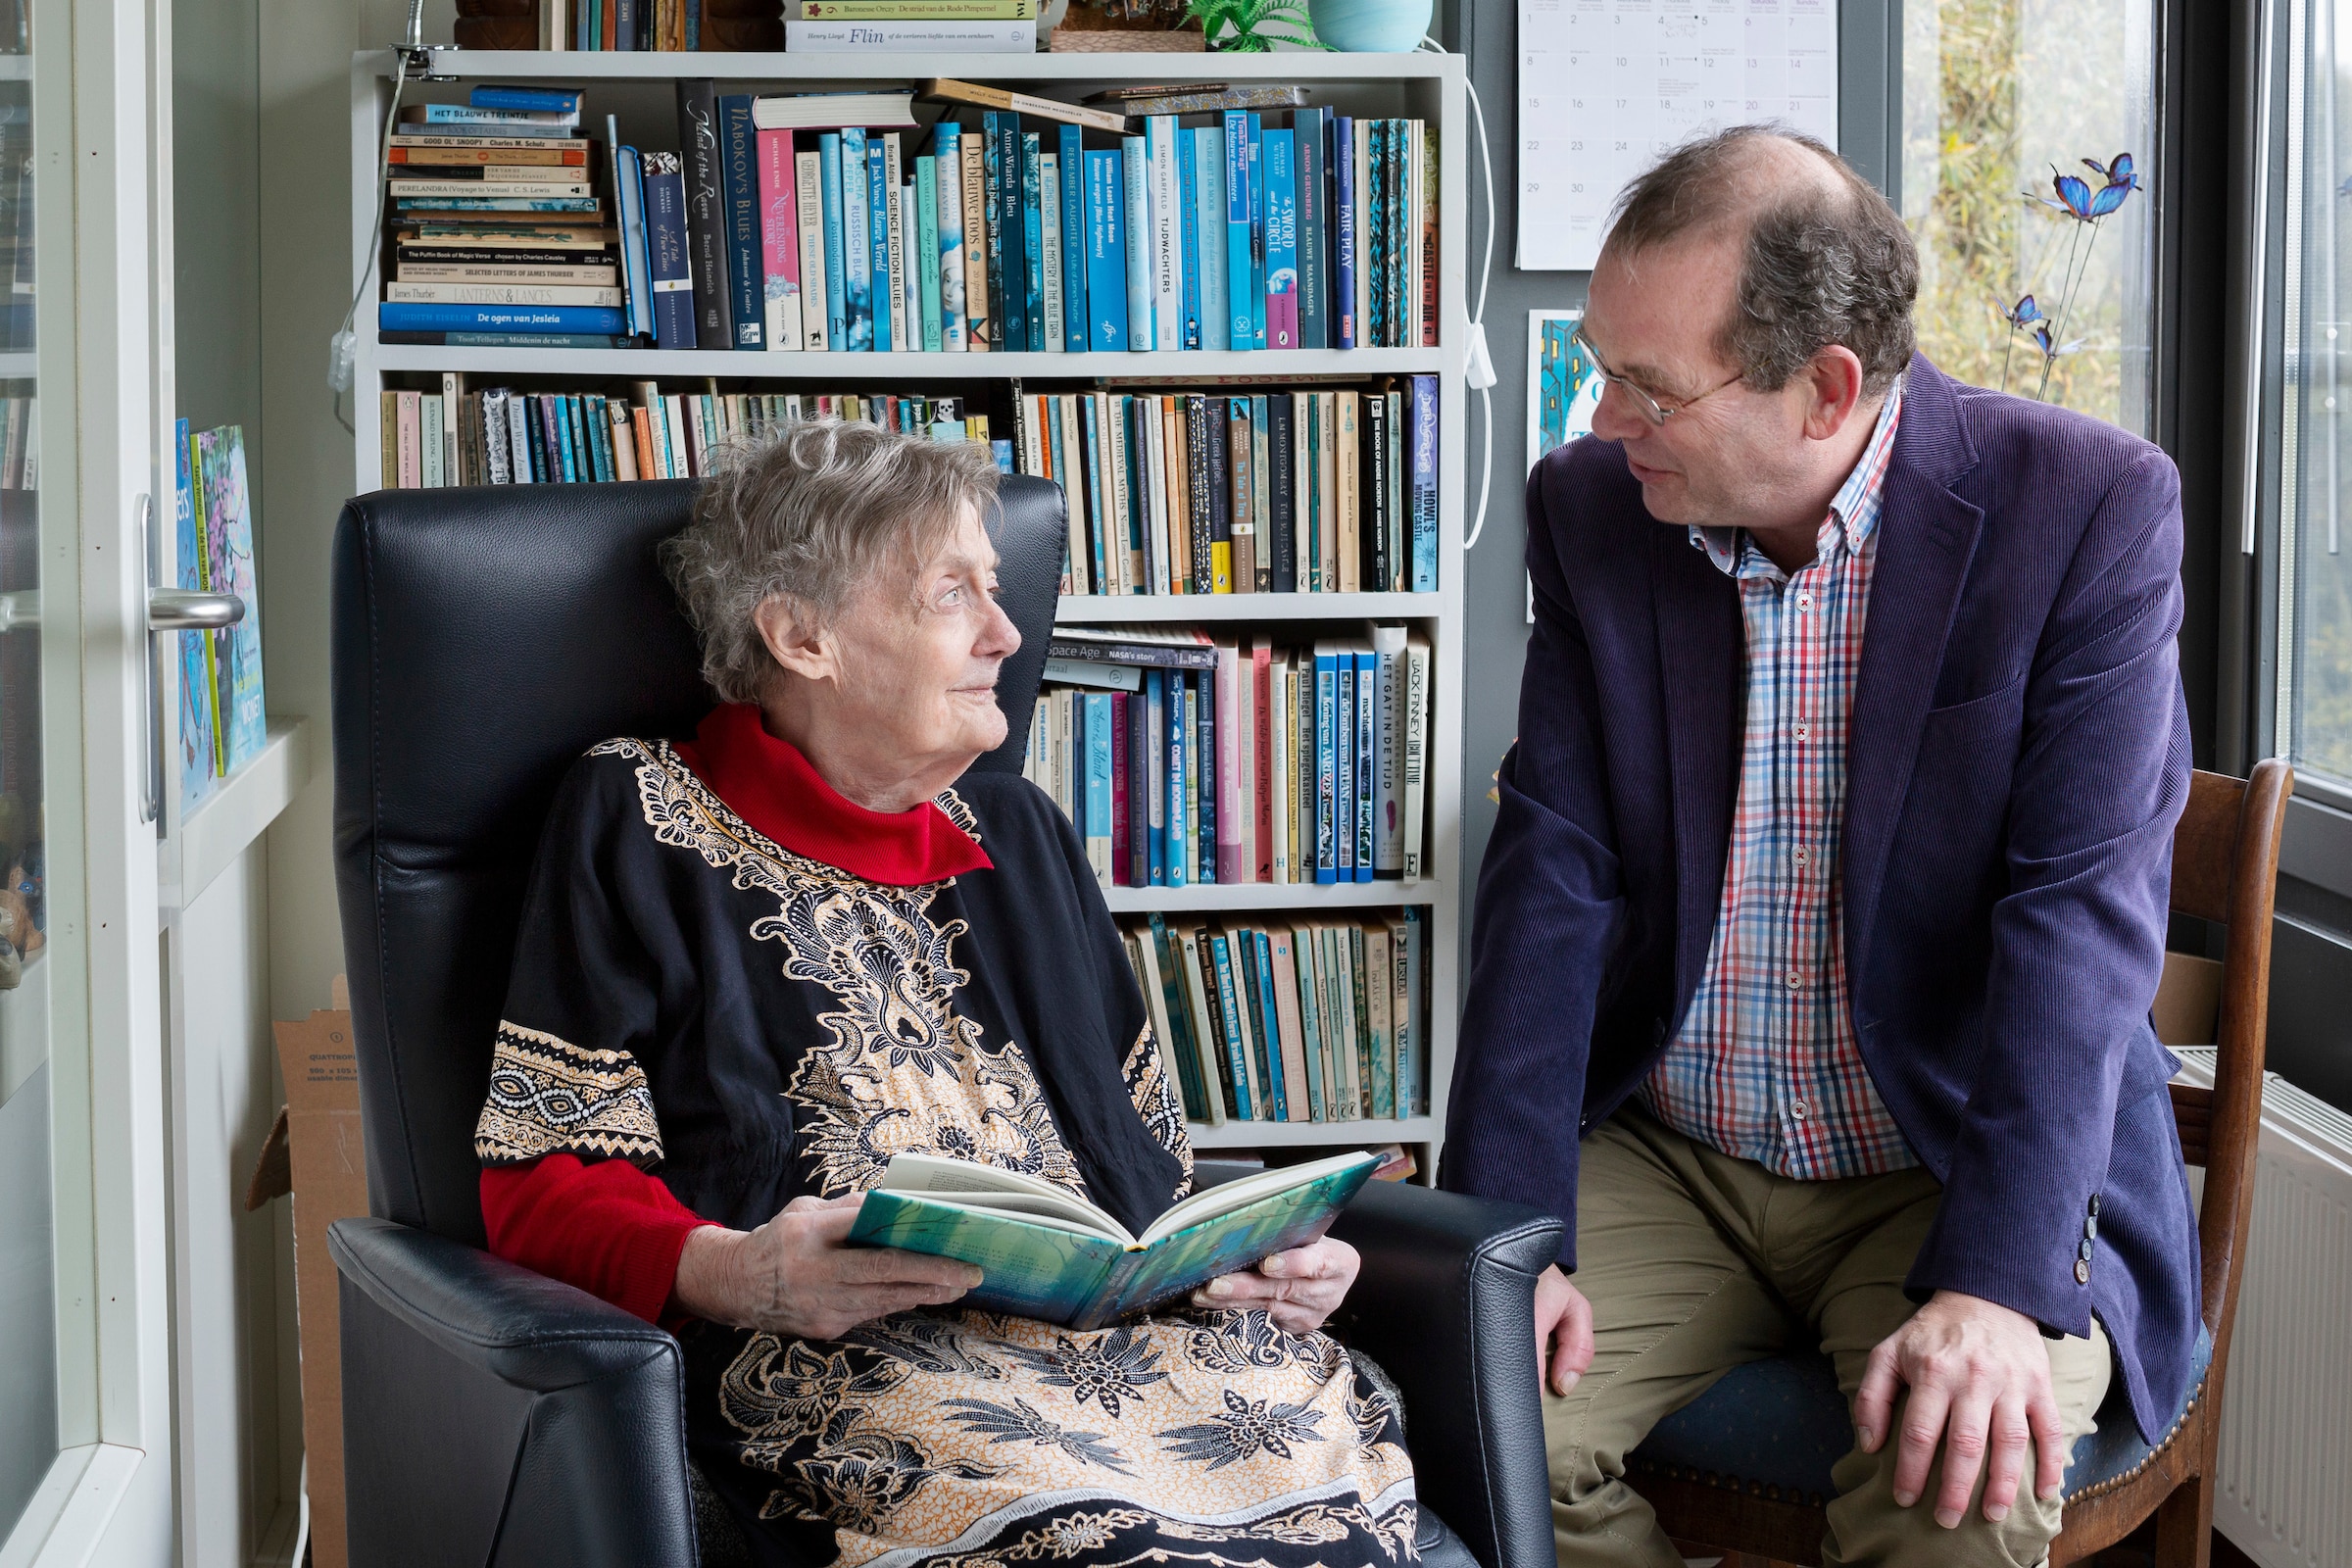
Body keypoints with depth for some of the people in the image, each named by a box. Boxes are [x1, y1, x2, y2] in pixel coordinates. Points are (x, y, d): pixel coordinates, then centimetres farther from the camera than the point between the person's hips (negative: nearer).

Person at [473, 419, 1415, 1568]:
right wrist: (735, 1275, -17)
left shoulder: (1015, 832, 28)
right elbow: (542, 1179, 3)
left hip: (1120, 1315, 6)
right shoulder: (635, 822, 10)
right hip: (837, 1352, -5)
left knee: (1332, 1475, -29)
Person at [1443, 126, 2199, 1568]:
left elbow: (2084, 907, -18)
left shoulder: (2087, 506, -13)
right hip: (1666, 1161, 4)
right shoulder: (1589, 507, -1)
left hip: (1959, 1167, -3)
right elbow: (1555, 868, -5)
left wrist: (1996, 1284, -29)